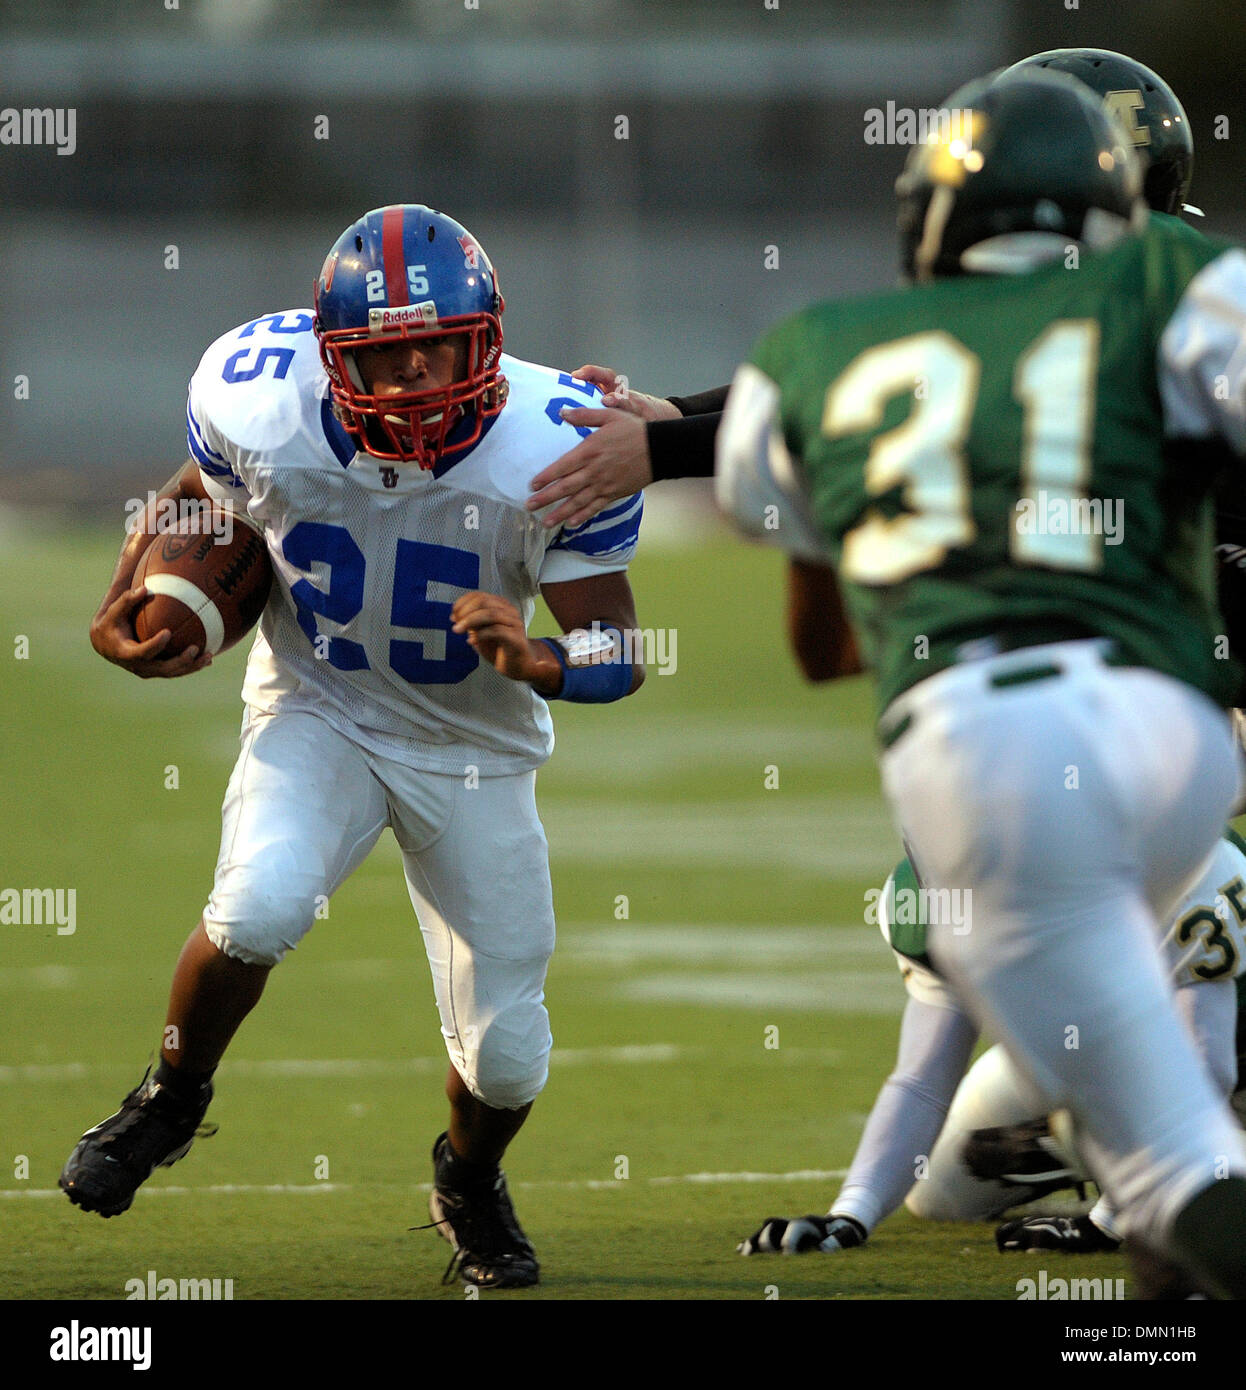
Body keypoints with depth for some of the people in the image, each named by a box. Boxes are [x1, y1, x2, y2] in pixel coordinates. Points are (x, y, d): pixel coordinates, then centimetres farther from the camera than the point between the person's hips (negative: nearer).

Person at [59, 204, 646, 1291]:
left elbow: (618, 656, -21)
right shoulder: (264, 410, -22)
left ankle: (470, 1182, 39)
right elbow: (199, 495, 4)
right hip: (317, 713, -1)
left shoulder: (550, 452, -26)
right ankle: (175, 1096, 0)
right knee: (259, 907, -32)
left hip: (475, 749, 1)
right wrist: (121, 610, -10)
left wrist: (535, 663, -42)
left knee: (507, 1057, 1)